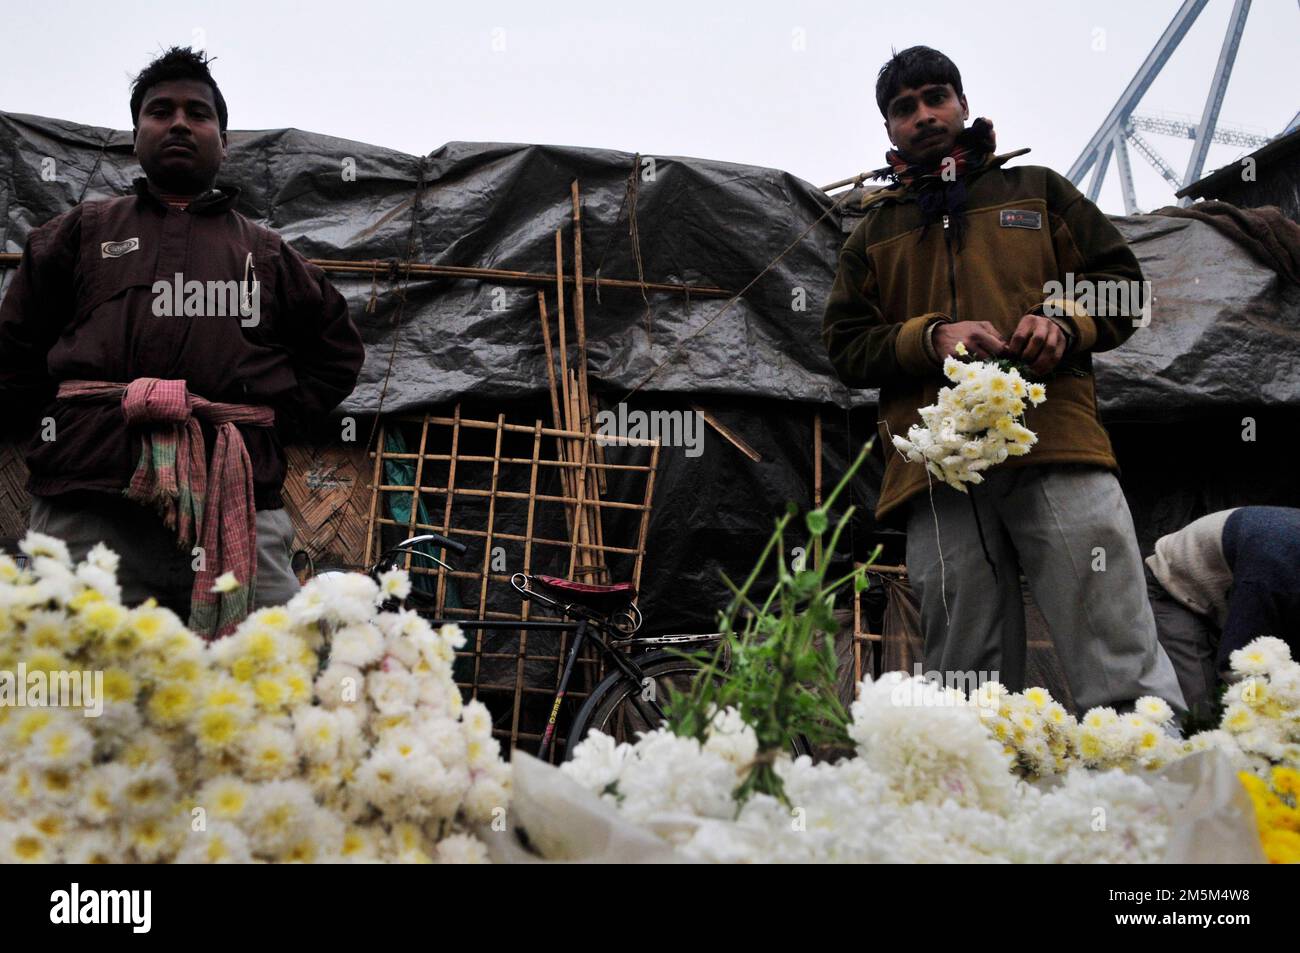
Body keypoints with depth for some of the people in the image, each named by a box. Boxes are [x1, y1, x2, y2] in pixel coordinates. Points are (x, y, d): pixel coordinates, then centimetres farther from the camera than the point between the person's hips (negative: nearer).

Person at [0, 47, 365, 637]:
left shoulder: (265, 252, 24)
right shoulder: (84, 232, 22)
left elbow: (338, 351, 26)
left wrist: (278, 421, 12)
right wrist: (51, 435, 6)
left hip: (239, 511, 1)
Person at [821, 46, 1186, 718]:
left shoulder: (1036, 190, 23)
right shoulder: (874, 233, 25)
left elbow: (1124, 284, 19)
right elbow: (845, 345, 14)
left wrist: (1065, 321, -4)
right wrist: (931, 337, -5)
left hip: (1056, 440, -1)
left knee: (1122, 666, -11)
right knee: (966, 676, 1)